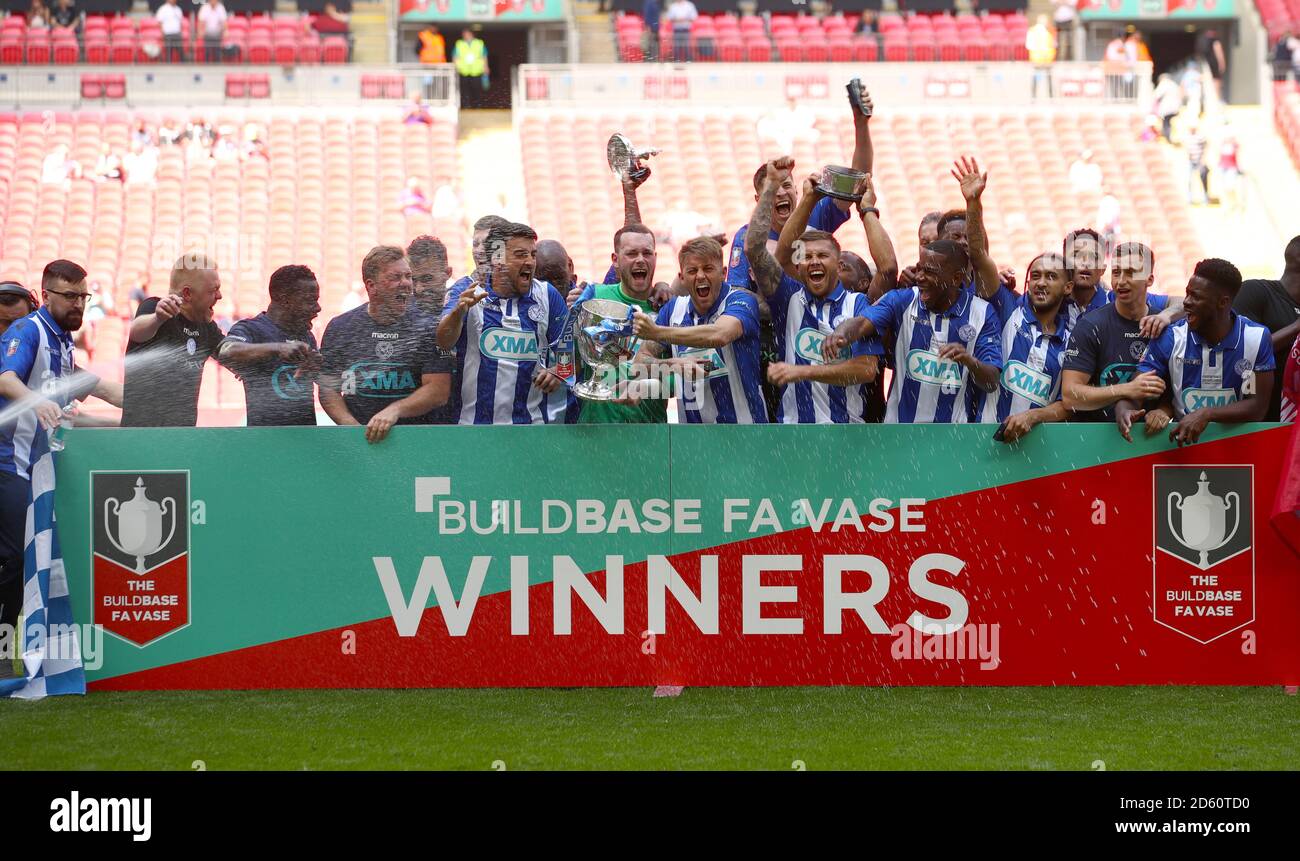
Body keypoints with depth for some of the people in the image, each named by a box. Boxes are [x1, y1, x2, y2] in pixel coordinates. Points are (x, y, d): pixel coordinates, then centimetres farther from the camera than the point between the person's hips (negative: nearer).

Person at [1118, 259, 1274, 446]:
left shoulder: (1256, 338, -7)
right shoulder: (1169, 338, -5)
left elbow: (1258, 406, -10)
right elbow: (1135, 393, -7)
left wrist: (1206, 414, -25)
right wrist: (1124, 410, -32)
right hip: (1182, 441, 2)